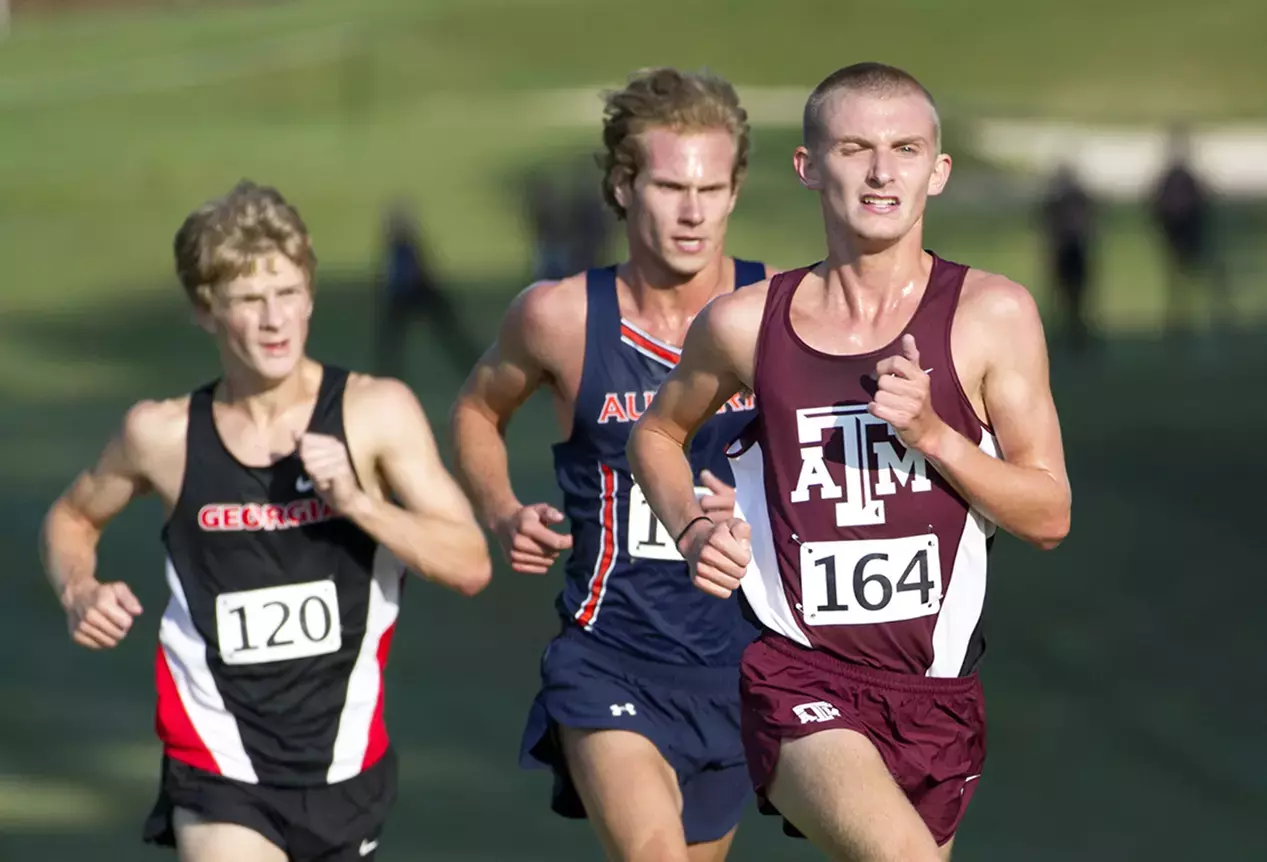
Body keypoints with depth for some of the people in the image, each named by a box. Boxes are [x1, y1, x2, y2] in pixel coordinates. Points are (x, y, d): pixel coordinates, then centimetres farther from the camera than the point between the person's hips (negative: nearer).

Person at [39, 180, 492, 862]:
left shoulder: (377, 412, -6)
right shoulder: (162, 434, -3)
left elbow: (471, 566, -10)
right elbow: (72, 518, 17)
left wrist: (357, 500, -22)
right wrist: (79, 592, -4)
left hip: (343, 766, 2)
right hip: (219, 771, -2)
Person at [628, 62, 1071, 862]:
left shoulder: (992, 314, -3)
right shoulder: (748, 324, 0)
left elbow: (1050, 516, -1)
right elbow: (658, 434, 20)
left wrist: (932, 434, -16)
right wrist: (693, 530, 1)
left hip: (936, 687, 3)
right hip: (797, 680, -3)